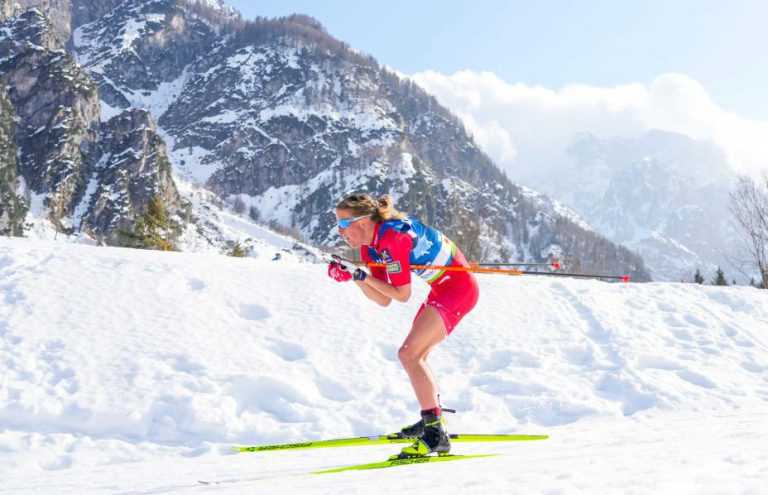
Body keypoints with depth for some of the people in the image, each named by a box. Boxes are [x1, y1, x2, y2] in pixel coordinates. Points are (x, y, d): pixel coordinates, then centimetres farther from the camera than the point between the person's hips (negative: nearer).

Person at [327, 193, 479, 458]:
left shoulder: (392, 237, -25)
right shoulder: (369, 247, 4)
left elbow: (402, 295, -20)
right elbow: (384, 300, 4)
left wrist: (362, 276, -19)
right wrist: (352, 277, -6)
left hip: (458, 288, -10)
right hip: (443, 289, 10)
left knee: (409, 354, -16)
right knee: (415, 356, 16)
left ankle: (435, 435, -16)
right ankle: (431, 420, 30)